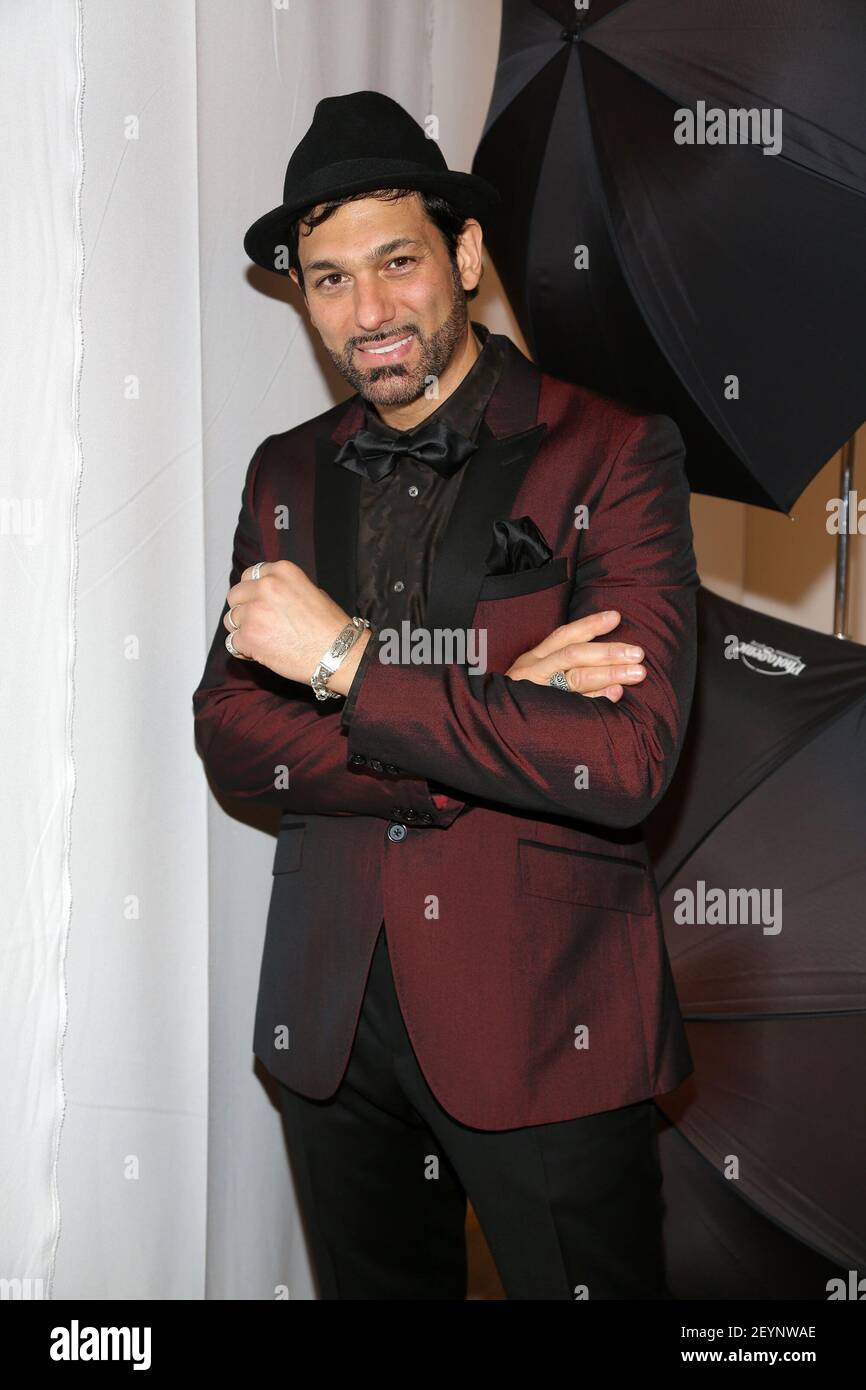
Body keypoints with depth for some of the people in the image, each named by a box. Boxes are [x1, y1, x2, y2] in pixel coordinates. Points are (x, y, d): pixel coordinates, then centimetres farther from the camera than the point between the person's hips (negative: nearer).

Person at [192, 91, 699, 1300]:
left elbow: (625, 763, -20)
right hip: (331, 1018, 5)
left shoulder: (614, 456, -9)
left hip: (543, 1027, -4)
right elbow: (228, 739, -3)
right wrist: (489, 716, -16)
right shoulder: (288, 474, 6)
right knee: (372, 1285, 20)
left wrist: (350, 660, -19)